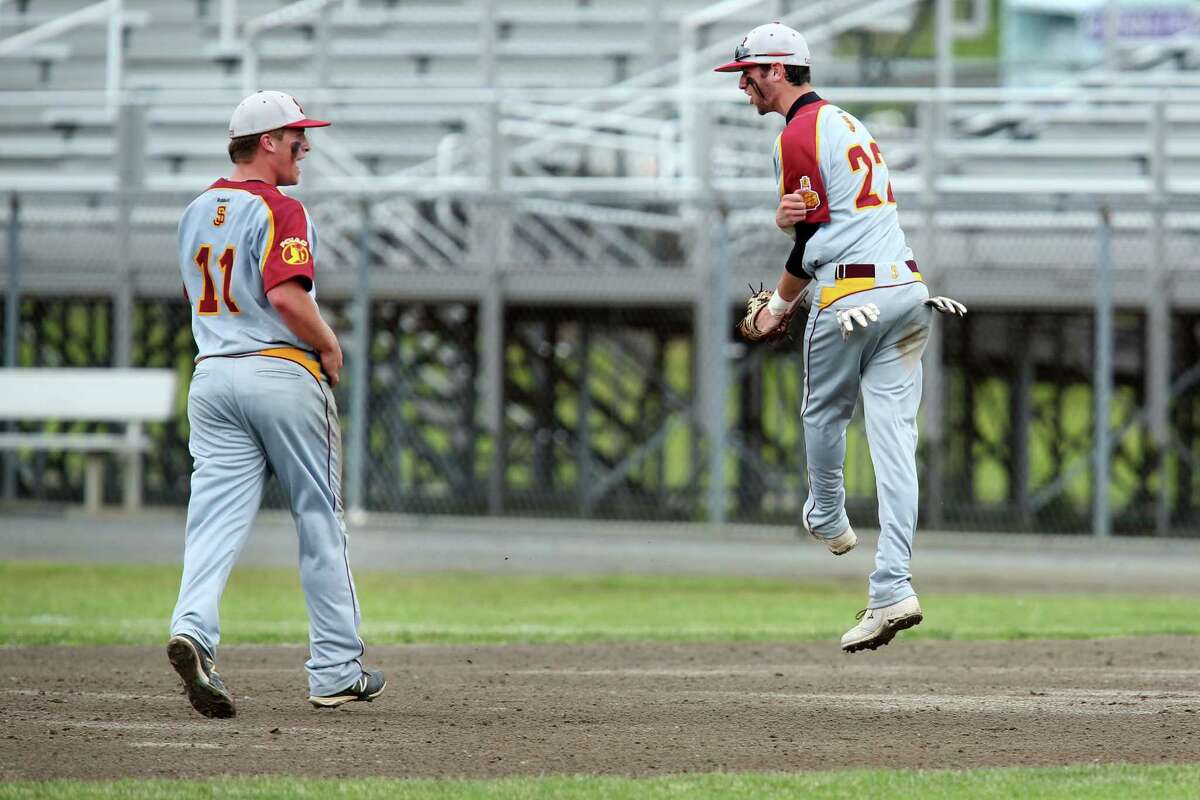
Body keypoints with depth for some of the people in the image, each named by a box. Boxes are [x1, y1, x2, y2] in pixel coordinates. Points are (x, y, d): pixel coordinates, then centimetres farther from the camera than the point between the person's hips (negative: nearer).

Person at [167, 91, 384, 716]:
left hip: (213, 374, 6)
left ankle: (193, 629, -29)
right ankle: (335, 671, 10)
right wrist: (329, 348, -8)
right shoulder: (278, 210, -11)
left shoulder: (196, 213, 14)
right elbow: (287, 296, -24)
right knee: (319, 524, 6)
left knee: (218, 518, -3)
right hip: (283, 372, -6)